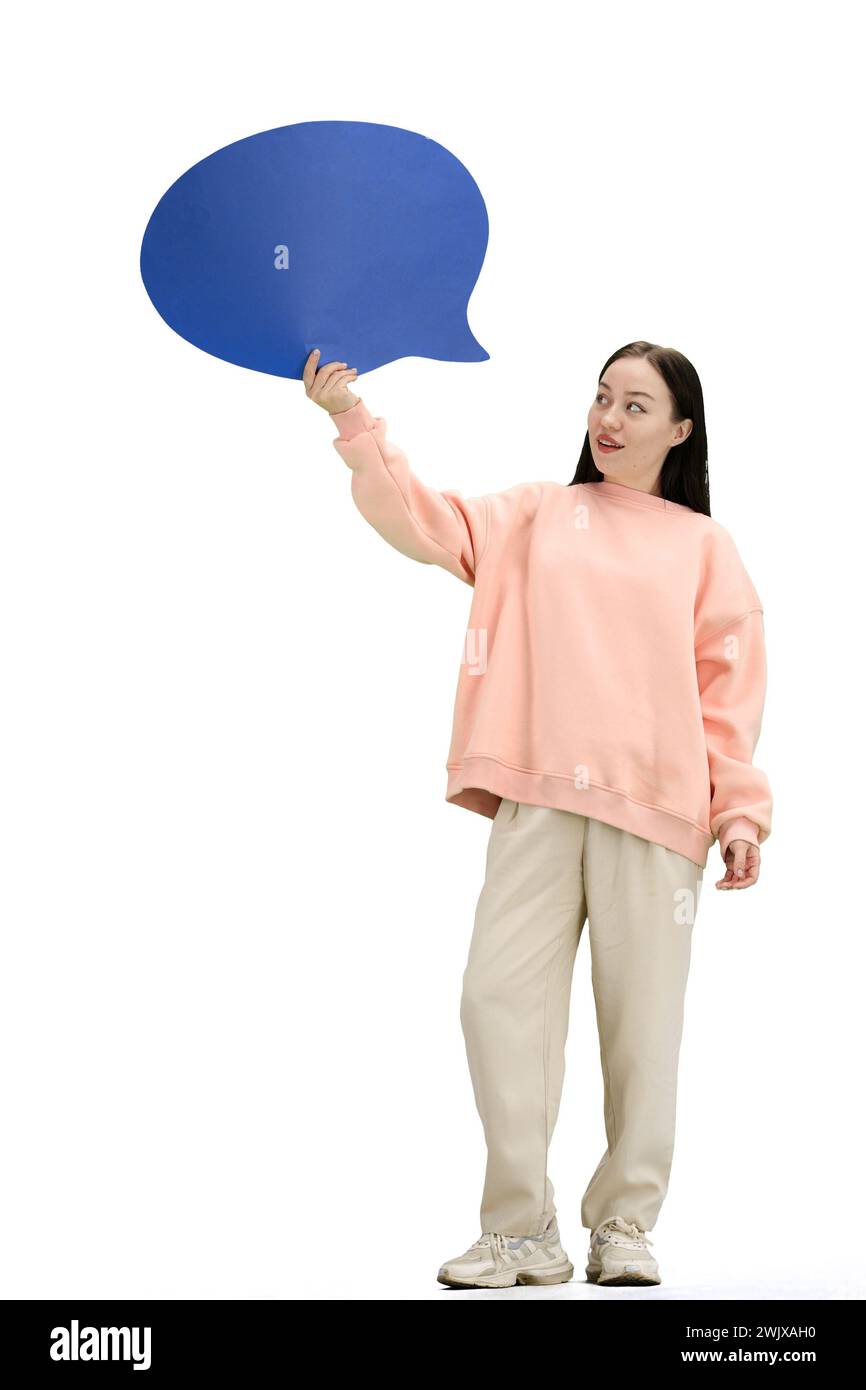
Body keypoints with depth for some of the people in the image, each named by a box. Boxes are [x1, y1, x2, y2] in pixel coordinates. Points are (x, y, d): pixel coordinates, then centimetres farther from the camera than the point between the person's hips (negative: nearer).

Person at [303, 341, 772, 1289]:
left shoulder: (704, 546, 12)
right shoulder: (536, 515, 16)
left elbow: (730, 686, 7)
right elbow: (425, 521, 7)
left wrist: (740, 808, -1)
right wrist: (354, 421, -4)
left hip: (655, 812, -1)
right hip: (539, 796, 1)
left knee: (641, 1016, 0)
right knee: (500, 996, -6)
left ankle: (624, 1228, 13)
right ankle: (522, 1231, 2)